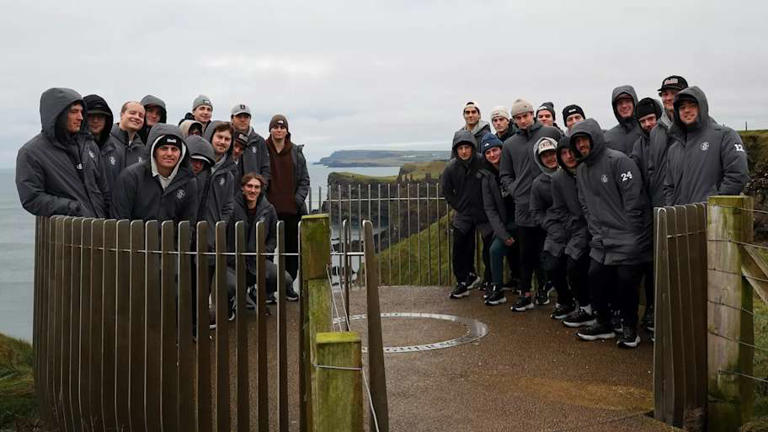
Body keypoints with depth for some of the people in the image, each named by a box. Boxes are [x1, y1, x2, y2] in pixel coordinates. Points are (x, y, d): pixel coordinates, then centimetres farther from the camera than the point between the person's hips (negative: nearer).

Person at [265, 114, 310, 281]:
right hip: (270, 210, -3)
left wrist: (298, 199, -2)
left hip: (293, 209, 3)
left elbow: (304, 180, 11)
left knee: (292, 250, 6)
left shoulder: (296, 152, 9)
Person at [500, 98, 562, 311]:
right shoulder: (509, 144, 12)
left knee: (545, 250, 7)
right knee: (526, 252, 7)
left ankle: (543, 288, 22)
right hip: (523, 205, 2)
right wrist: (515, 189, 2)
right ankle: (525, 293, 13)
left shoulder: (551, 132, 2)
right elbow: (505, 175, 17)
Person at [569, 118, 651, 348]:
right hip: (601, 241, 7)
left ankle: (630, 327, 16)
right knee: (596, 278, 3)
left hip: (628, 238, -7)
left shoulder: (618, 160, -12)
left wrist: (631, 237, -15)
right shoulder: (581, 170, 12)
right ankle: (604, 323, 22)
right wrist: (596, 232, 5)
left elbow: (634, 200, -15)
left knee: (626, 282, -5)